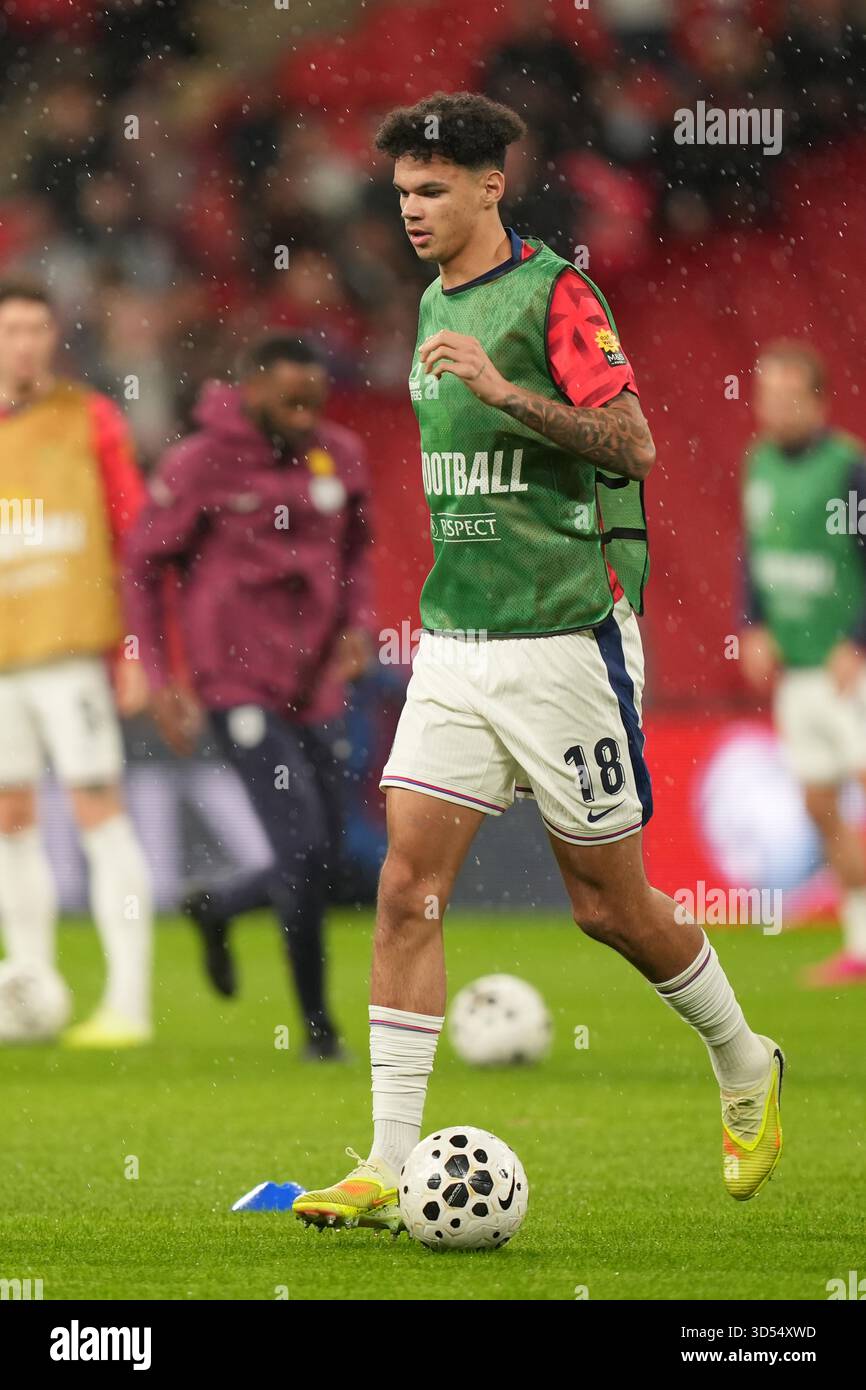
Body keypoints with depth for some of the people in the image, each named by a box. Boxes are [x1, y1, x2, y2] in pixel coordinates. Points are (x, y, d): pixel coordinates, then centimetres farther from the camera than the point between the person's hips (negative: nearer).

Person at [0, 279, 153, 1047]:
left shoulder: (89, 421, 2)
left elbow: (135, 536, 1)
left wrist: (134, 651, -5)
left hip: (72, 648, -4)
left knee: (97, 808, -9)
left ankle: (129, 1002, -9)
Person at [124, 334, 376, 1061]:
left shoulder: (340, 456, 5)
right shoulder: (198, 468, -8)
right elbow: (145, 565, 0)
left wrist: (358, 624, 2)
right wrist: (163, 682, -3)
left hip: (313, 687, 6)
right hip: (238, 683, -6)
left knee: (320, 861, 9)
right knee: (305, 847, -14)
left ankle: (216, 908, 40)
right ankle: (317, 1025, -2)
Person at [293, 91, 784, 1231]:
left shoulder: (554, 293, -10)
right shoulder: (435, 306, 14)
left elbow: (633, 443, -20)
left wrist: (501, 387, -29)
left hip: (564, 639, -7)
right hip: (454, 645, 7)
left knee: (610, 903, 3)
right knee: (407, 889, -6)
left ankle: (745, 1067, 29)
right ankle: (390, 1168, -7)